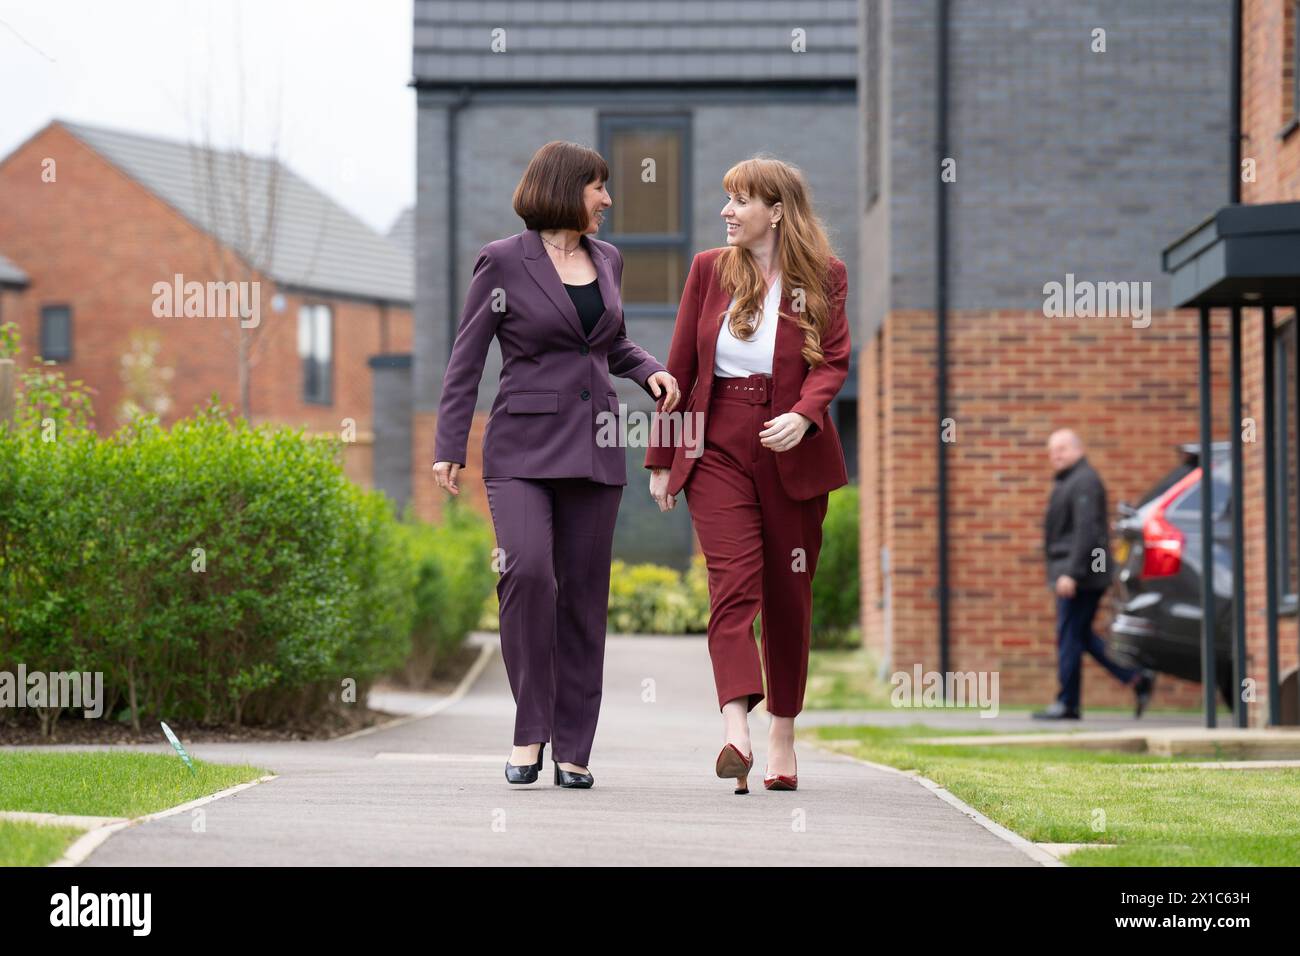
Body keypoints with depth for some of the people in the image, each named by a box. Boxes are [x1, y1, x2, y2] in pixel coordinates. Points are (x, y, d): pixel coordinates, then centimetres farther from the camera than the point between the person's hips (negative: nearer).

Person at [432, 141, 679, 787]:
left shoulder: (606, 260, 13)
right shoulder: (503, 262, -3)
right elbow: (466, 360, -2)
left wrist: (650, 371, 6)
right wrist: (448, 449, -7)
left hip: (593, 449, 5)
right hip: (524, 448, -5)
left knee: (584, 594, 3)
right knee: (527, 570, -24)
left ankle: (573, 748, 8)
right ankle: (530, 730, -13)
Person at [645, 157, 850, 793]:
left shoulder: (822, 277, 2)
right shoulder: (710, 270, 8)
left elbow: (833, 361, -6)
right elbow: (681, 367, 10)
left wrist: (803, 415, -26)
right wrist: (662, 458, 9)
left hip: (792, 451, 0)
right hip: (718, 448, 0)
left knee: (787, 593, 7)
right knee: (733, 584, -15)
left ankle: (782, 737, 20)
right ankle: (736, 734, -29)